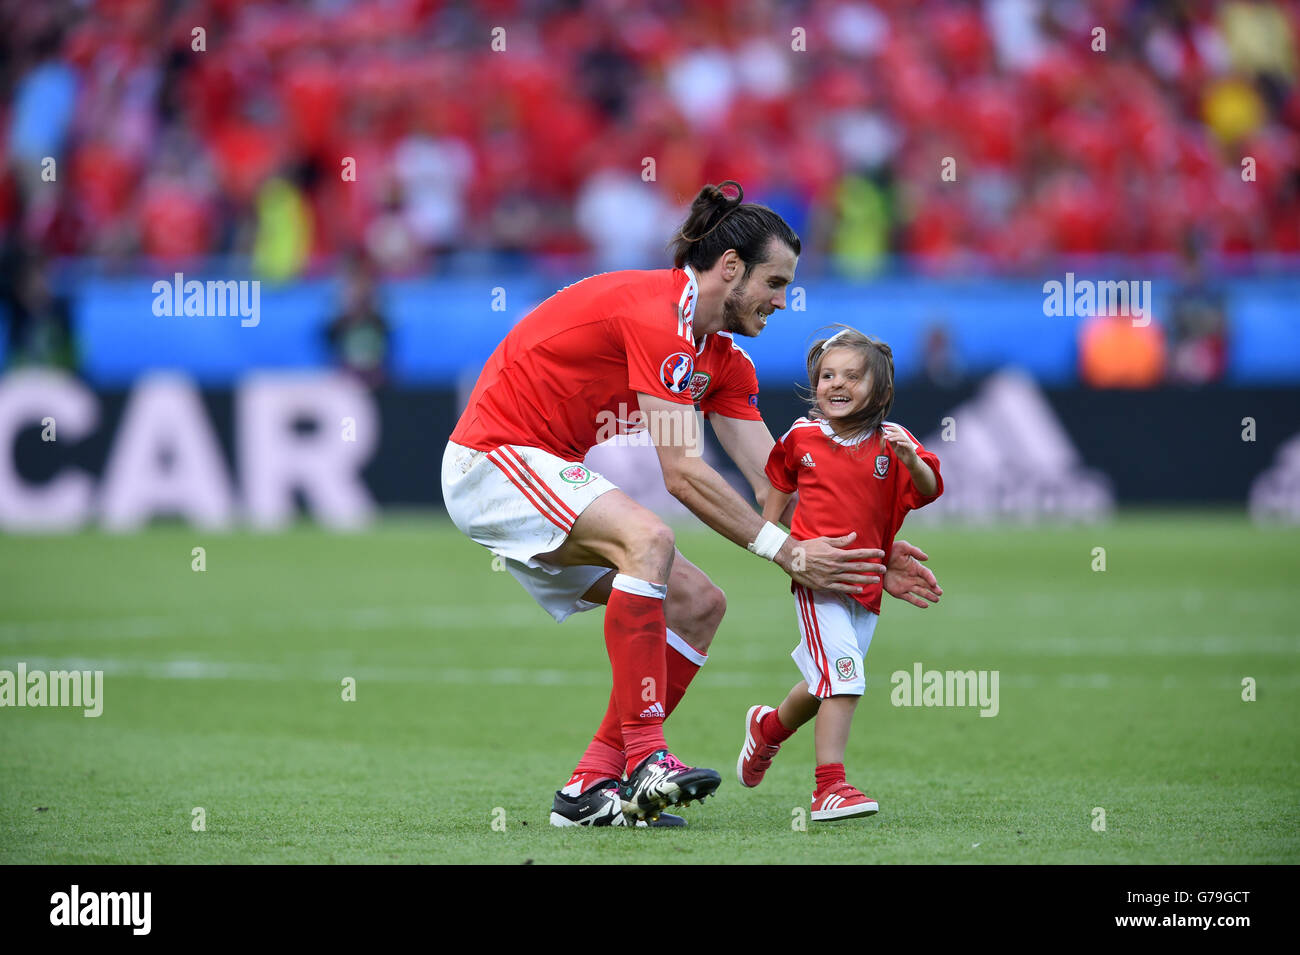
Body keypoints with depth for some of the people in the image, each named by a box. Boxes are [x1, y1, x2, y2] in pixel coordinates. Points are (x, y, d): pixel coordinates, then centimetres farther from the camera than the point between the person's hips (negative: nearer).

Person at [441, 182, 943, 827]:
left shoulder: (721, 360, 9)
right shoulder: (657, 312, -22)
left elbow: (773, 481, 5)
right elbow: (682, 472, -26)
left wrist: (862, 557, -7)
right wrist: (786, 552, -26)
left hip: (548, 472, 10)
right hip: (492, 458, -10)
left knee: (697, 605, 3)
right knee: (647, 539, -32)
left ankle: (591, 786, -2)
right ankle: (643, 757, -33)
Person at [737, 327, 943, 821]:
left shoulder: (891, 441, -2)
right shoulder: (801, 436, 1)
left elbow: (929, 490, -16)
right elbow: (780, 484, 20)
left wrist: (910, 460, -34)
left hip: (866, 583, 3)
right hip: (817, 575, -3)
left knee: (827, 685, 15)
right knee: (842, 676, -18)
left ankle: (768, 727, 45)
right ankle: (829, 787, -18)